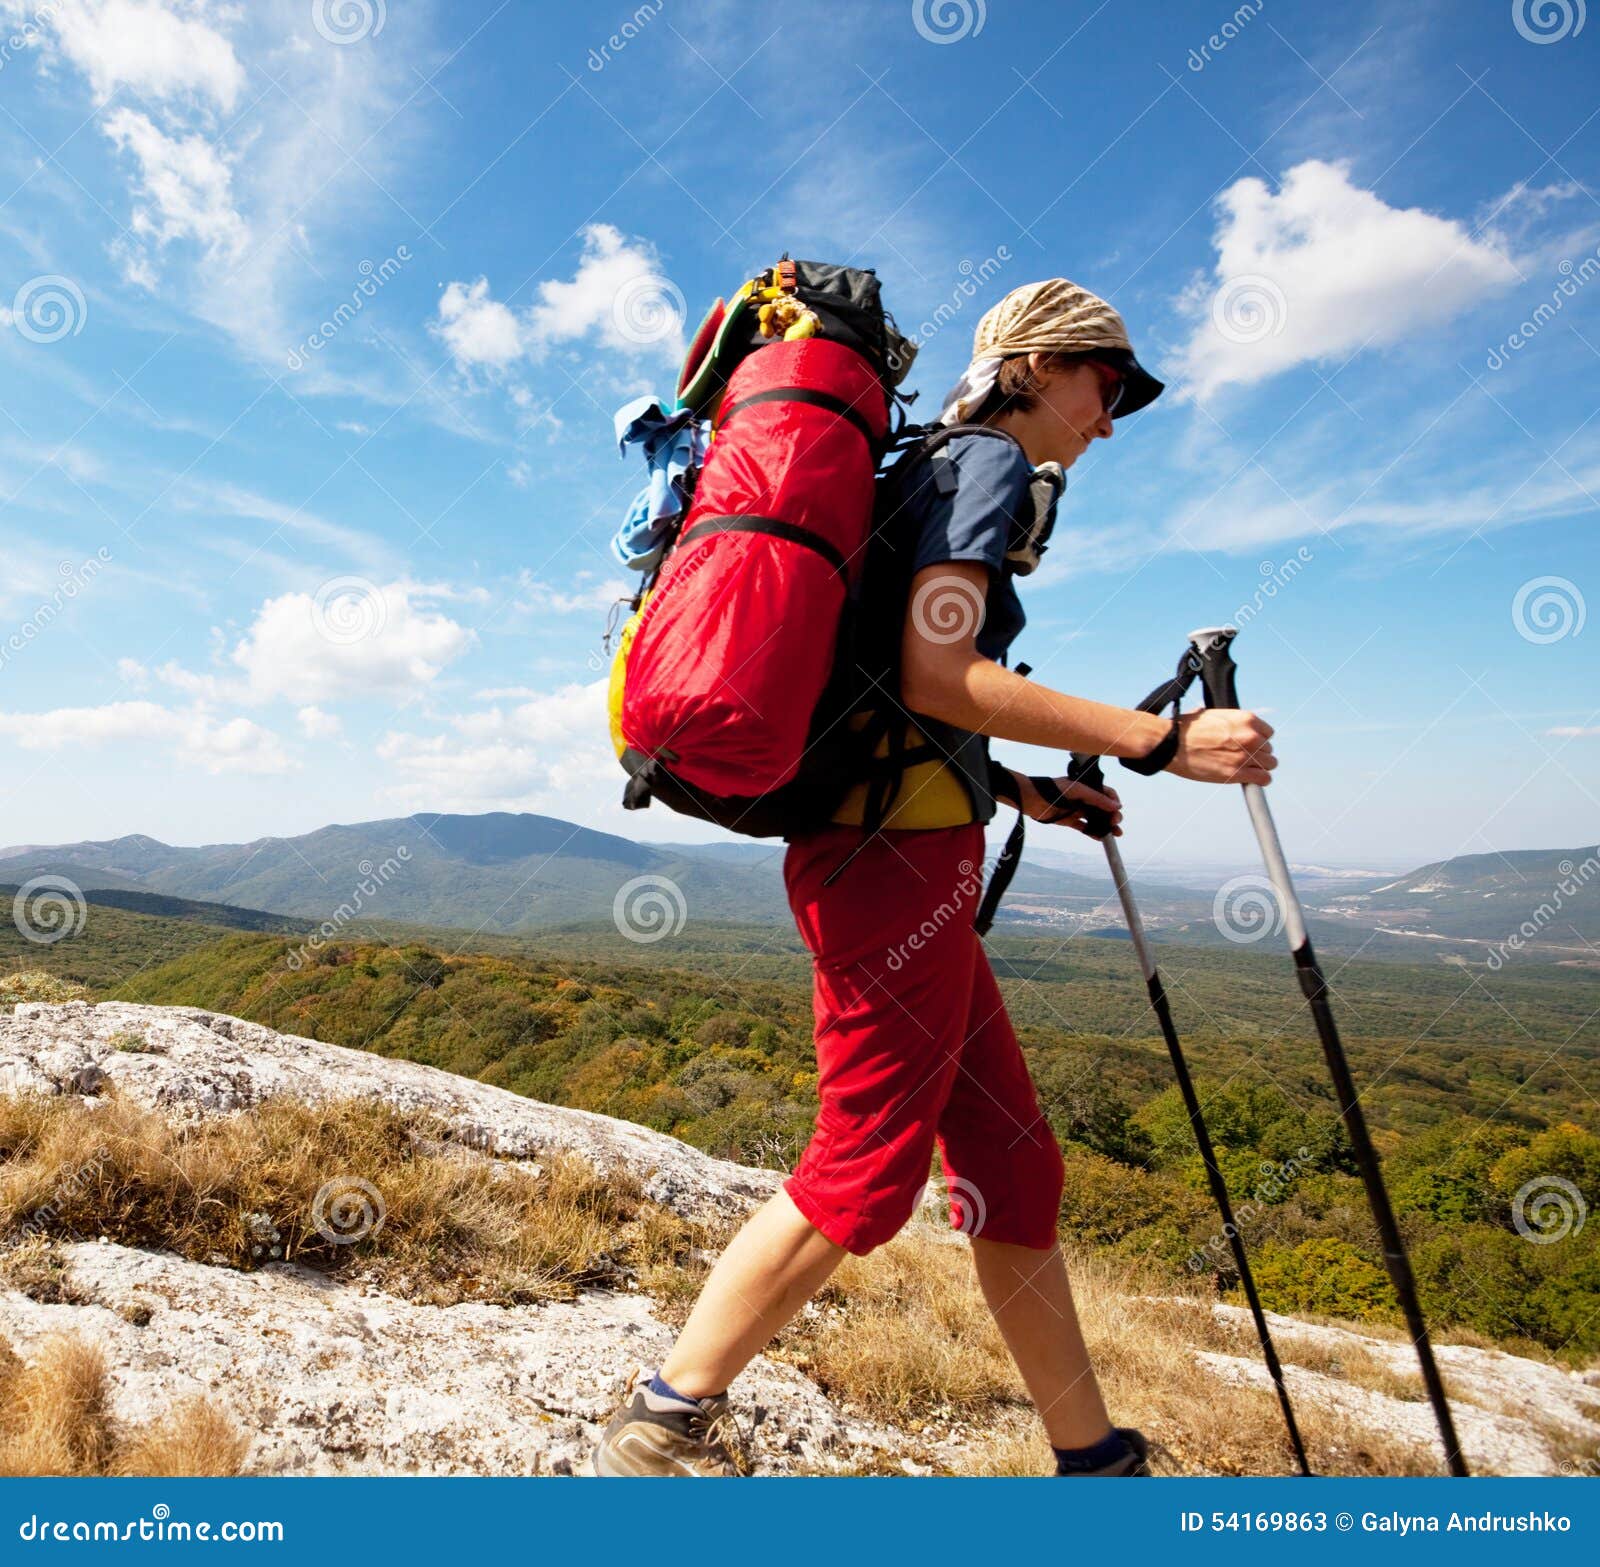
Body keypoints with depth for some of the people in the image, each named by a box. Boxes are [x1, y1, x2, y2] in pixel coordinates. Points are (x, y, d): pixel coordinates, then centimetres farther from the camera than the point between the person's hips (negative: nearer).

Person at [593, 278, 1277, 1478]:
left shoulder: (942, 470, 25)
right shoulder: (990, 461, -3)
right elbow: (934, 677, -18)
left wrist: (1023, 789, 20)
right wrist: (1154, 739, -18)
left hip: (897, 849, 10)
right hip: (897, 851, -10)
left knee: (1015, 1166, 12)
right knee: (867, 1172, -2)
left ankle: (1094, 1453, 26)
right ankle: (661, 1432, 14)